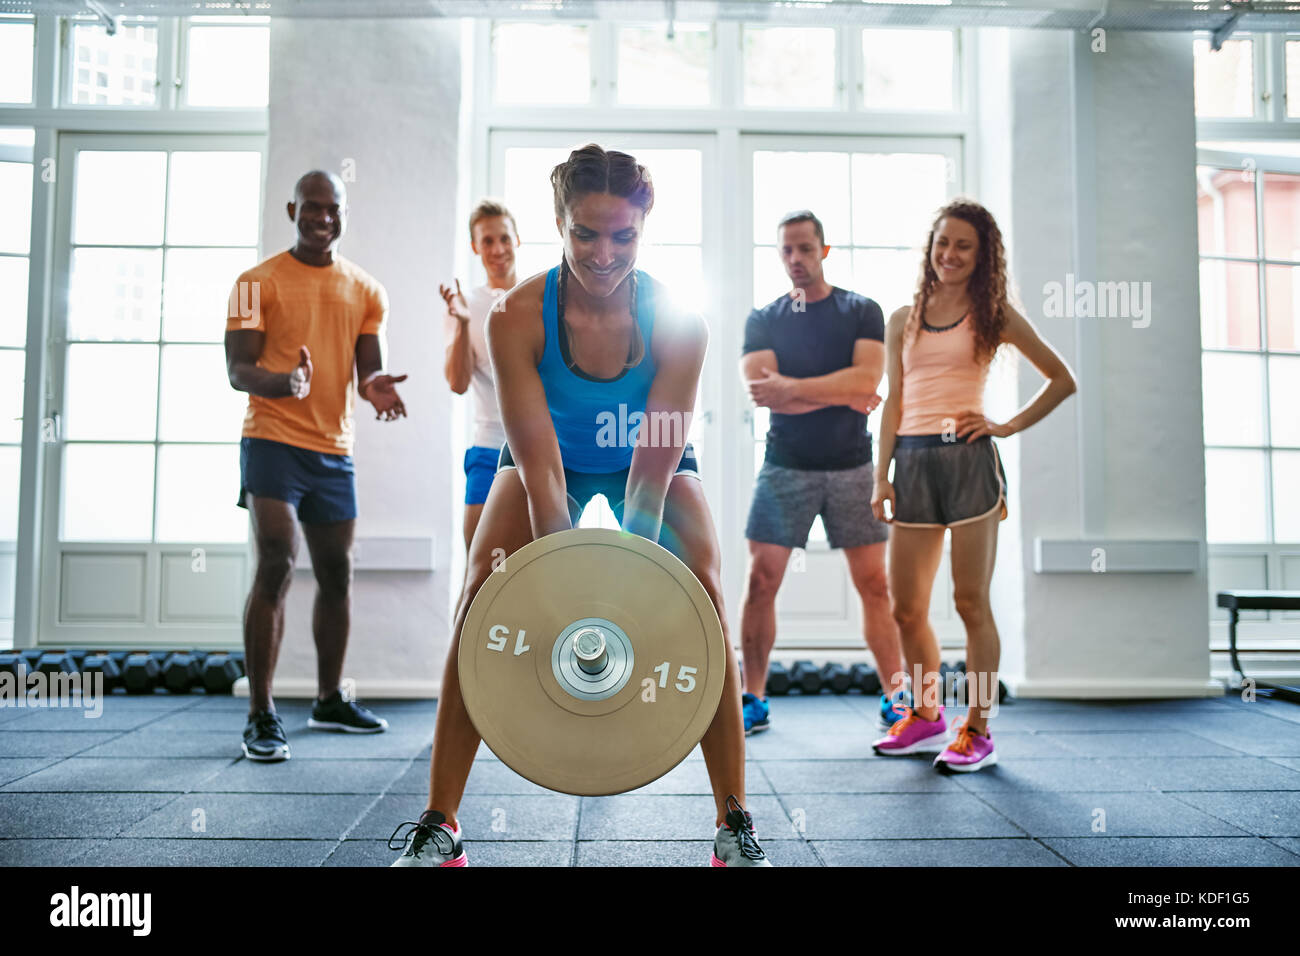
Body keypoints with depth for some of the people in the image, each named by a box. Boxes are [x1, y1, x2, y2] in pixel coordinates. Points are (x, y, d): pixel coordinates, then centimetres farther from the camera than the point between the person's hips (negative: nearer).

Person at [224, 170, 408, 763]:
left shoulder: (366, 291, 11)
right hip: (273, 441, -5)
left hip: (334, 448, 5)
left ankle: (329, 701, 25)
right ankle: (261, 716, -8)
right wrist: (287, 381, -30)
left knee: (336, 574, 10)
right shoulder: (259, 282, -1)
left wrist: (375, 386, -19)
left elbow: (369, 366, 7)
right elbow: (238, 370, -8)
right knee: (275, 564, -16)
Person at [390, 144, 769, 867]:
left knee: (703, 600, -20)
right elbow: (539, 464, -31)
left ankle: (736, 824, -7)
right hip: (552, 461, 0)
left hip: (652, 462, 0)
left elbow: (653, 469, -29)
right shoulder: (518, 316, -30)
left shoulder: (679, 320, -30)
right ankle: (439, 824, -8)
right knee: (483, 599, -19)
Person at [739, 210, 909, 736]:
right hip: (785, 466, 1)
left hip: (851, 466, 0)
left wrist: (791, 387, -14)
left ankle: (895, 697, 11)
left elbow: (867, 379, -12)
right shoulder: (763, 319, 8)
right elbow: (762, 392, -8)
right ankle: (754, 701, 6)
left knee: (874, 583, 1)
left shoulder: (861, 311, 5)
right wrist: (843, 395, -9)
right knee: (760, 581, -4)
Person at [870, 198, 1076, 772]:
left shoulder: (993, 316, 8)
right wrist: (882, 476, 5)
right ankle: (926, 718, 23)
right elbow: (894, 402, 13)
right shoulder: (904, 320, 16)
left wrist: (1009, 427, 0)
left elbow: (1062, 380, 11)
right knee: (906, 608, 5)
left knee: (971, 602, -1)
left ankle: (978, 730, 10)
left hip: (969, 460, -3)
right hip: (913, 462, 3)